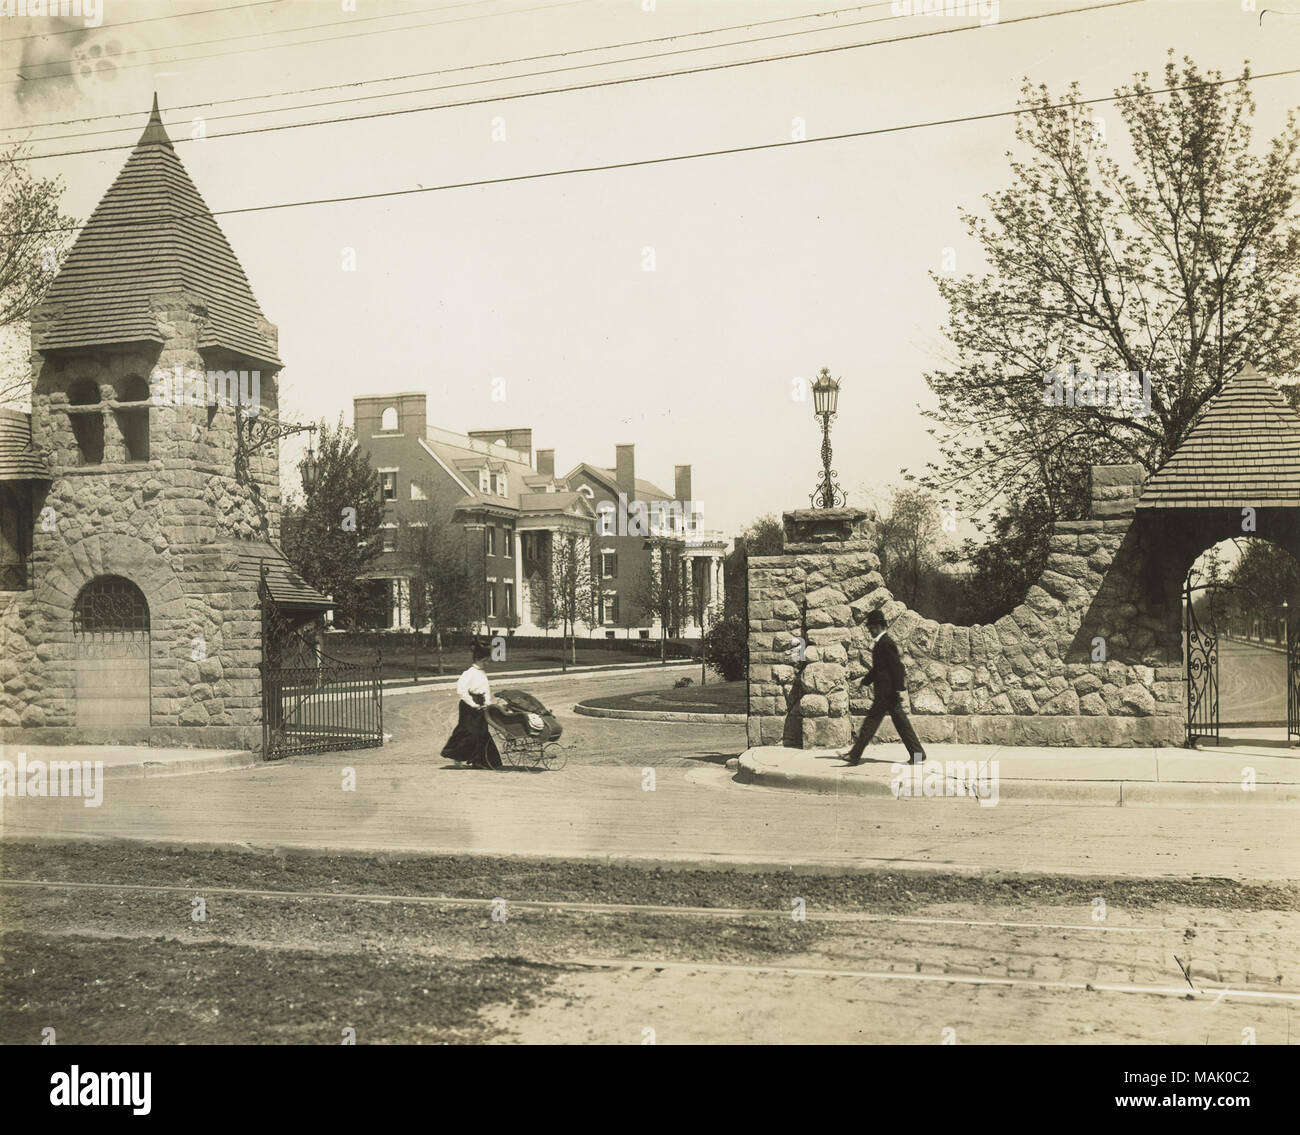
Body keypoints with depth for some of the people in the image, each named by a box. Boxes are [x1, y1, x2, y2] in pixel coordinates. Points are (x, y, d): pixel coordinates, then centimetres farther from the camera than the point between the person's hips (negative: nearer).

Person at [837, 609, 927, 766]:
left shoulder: (886, 643, -14)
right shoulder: (880, 643, 17)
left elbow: (897, 666, -19)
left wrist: (900, 688, -20)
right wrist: (864, 680, 20)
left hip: (887, 692, -10)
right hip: (888, 692, 10)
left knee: (872, 720, -7)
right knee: (900, 721, 10)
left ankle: (855, 754, -5)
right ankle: (917, 754, 12)